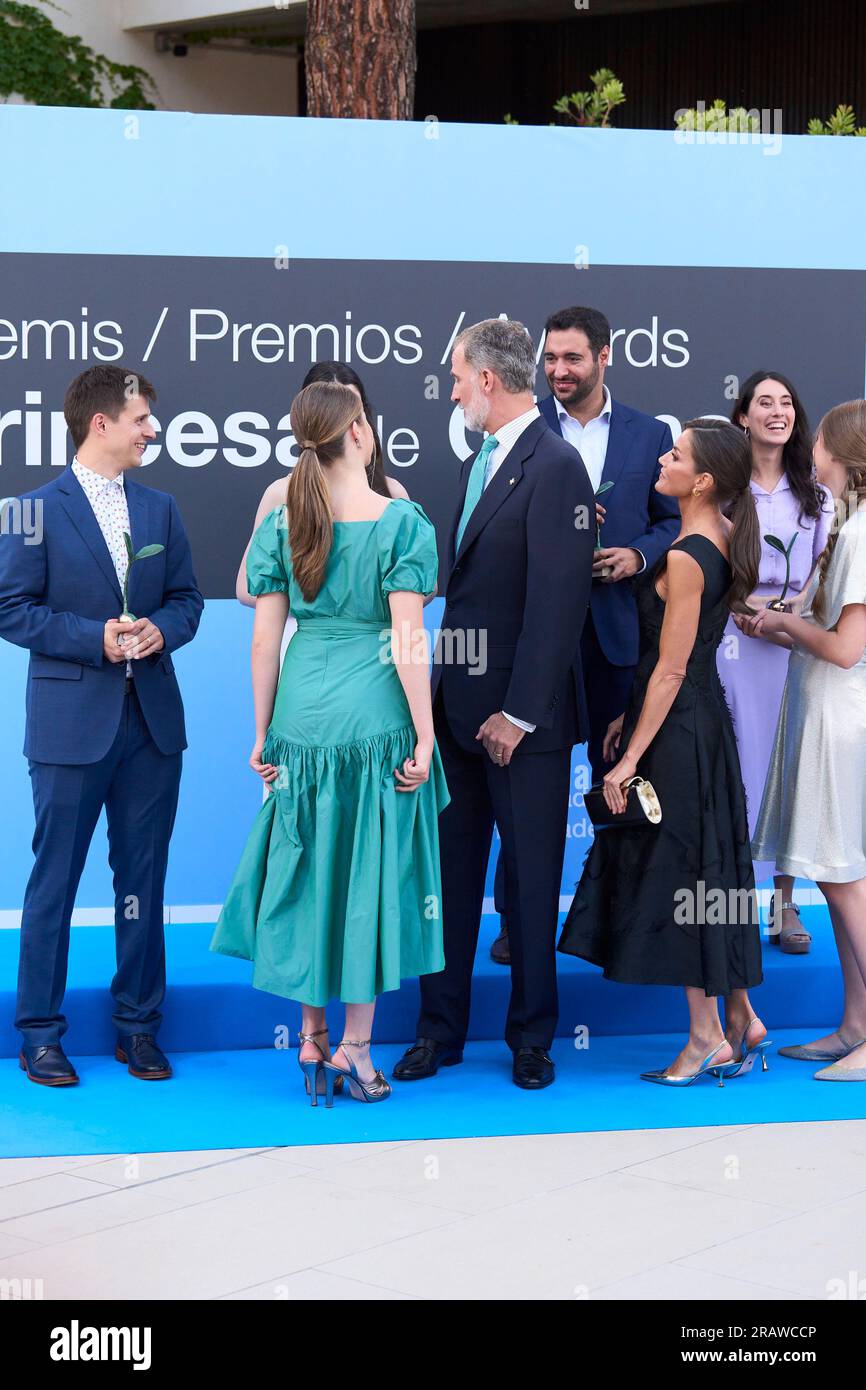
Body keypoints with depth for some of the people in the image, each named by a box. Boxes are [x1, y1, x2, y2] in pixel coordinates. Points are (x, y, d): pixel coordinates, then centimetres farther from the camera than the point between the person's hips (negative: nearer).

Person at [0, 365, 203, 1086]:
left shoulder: (161, 509, 11)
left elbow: (187, 597, 13)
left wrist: (162, 631, -8)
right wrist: (96, 638, -16)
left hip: (153, 720, 5)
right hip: (72, 722, -5)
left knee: (143, 879, 10)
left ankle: (138, 1026, 20)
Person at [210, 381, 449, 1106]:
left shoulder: (282, 523, 2)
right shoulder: (403, 522, -9)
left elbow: (264, 639, 3)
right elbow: (407, 642, -13)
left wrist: (262, 734, 10)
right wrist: (425, 738, -8)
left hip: (302, 716, 4)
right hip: (377, 719, -4)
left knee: (307, 869, 14)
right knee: (371, 875, 7)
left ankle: (311, 1036, 22)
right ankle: (355, 1047, 12)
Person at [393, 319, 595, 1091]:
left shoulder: (554, 467, -14)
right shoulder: (482, 462, 13)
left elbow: (557, 602, -18)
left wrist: (518, 712, -19)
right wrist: (446, 688, 6)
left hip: (523, 716, -7)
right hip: (460, 706, 8)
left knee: (531, 877, 6)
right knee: (451, 869, 11)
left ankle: (531, 1037, 19)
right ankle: (441, 1029, 20)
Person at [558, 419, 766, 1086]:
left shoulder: (685, 560, -21)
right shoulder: (723, 540, 6)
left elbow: (670, 671, -20)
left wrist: (631, 759, -15)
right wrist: (629, 715, 18)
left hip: (676, 731, -9)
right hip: (707, 717, 9)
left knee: (676, 871, 1)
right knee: (710, 868, 16)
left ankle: (708, 1038, 10)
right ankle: (740, 1017, 23)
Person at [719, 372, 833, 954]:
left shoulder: (816, 492, 10)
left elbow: (824, 569, 10)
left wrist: (795, 612, -9)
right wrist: (746, 605, -12)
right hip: (734, 636, -2)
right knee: (734, 758, -3)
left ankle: (785, 901, 10)